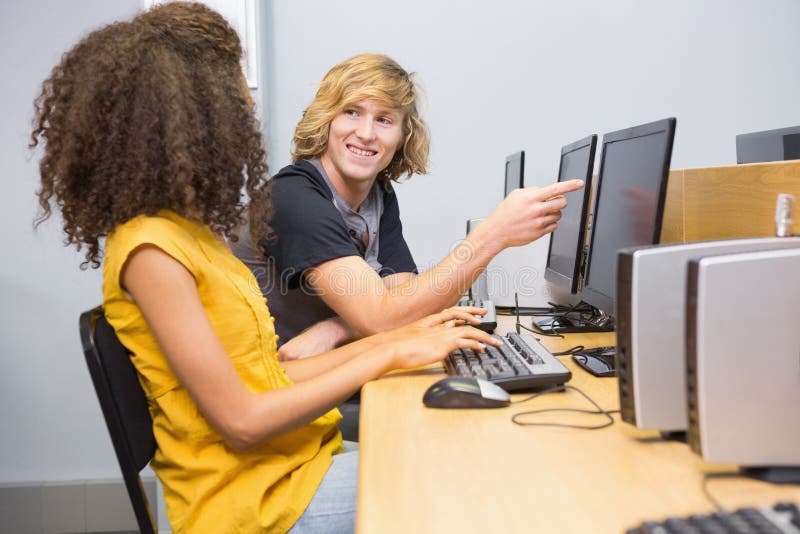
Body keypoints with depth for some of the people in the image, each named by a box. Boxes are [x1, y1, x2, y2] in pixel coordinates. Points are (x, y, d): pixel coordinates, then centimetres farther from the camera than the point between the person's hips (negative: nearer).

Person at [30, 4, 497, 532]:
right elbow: (242, 420, -20)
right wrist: (386, 357, -14)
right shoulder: (149, 249, -19)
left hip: (288, 464, 8)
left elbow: (265, 375, 8)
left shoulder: (188, 230, 8)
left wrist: (393, 340, 2)